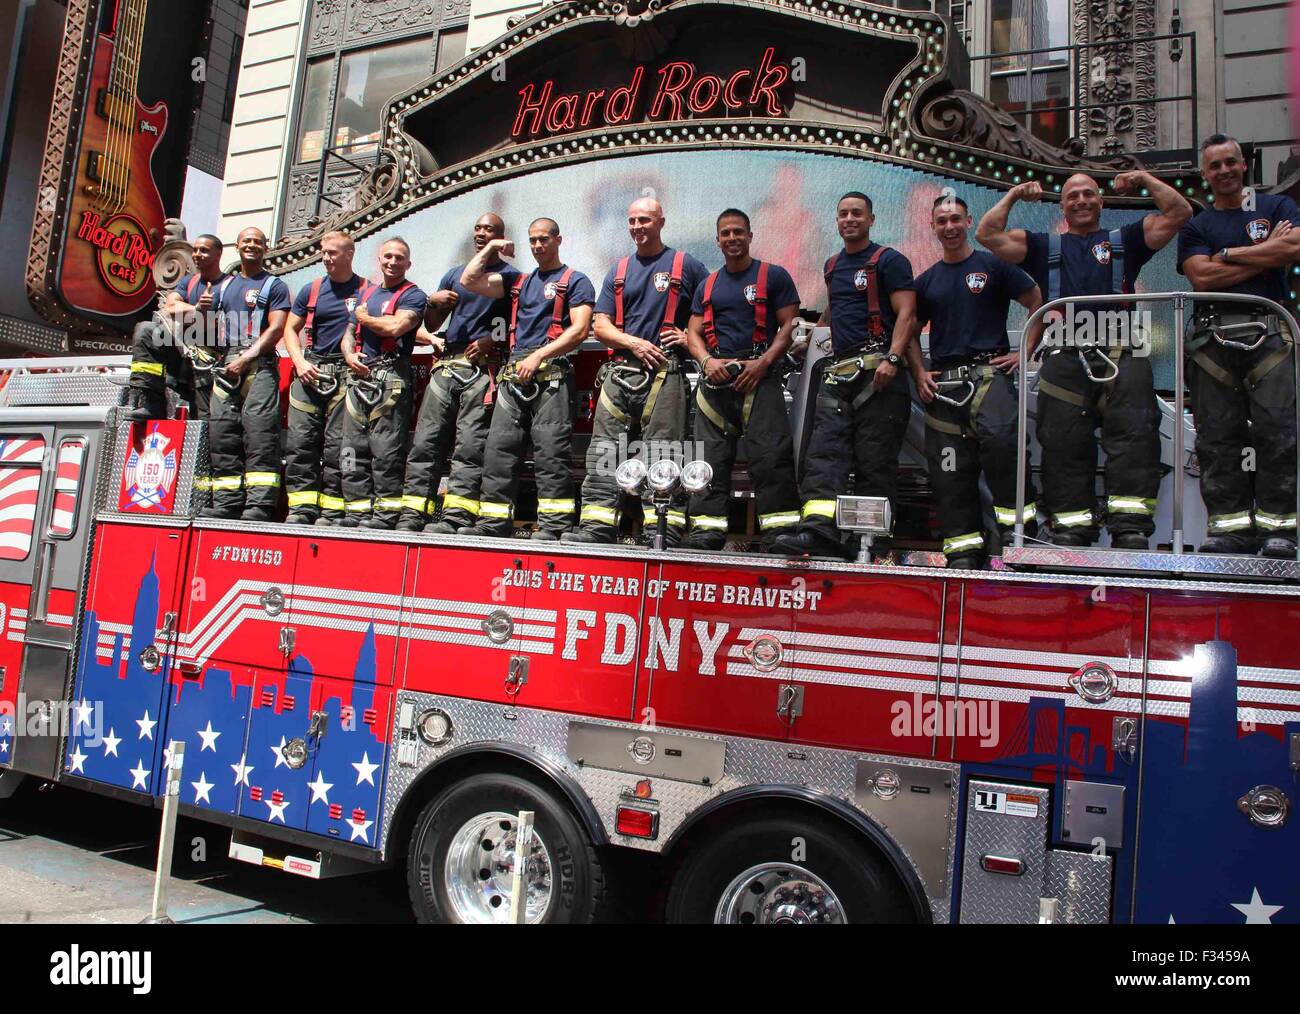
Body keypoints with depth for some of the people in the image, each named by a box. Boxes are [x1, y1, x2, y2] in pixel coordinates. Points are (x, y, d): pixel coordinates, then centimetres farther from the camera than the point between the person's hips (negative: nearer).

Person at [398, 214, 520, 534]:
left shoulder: (511, 276, 10)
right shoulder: (455, 274, 26)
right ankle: (412, 516, -5)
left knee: (469, 445, -14)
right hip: (446, 366, 6)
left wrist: (492, 340, -13)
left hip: (482, 367, -5)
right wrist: (433, 302, 6)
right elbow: (430, 326, 26)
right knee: (425, 442, -3)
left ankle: (456, 518, -19)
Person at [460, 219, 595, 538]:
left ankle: (554, 525, -13)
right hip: (514, 374, 6)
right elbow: (469, 281, 22)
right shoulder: (519, 281, 27)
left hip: (551, 372, -6)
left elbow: (579, 329, -6)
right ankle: (494, 521, 2)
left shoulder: (575, 281, 8)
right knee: (499, 448, 0)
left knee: (551, 450, -11)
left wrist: (539, 355, -13)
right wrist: (491, 249, 24)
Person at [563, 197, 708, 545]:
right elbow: (601, 325, 13)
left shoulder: (686, 265, 9)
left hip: (665, 373, -4)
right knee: (604, 452, -1)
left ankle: (664, 530, -7)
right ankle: (597, 525, 0)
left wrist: (689, 337, -5)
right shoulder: (619, 270, 19)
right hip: (620, 370, 4)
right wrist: (634, 342, -5)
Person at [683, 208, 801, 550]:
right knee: (710, 455, -1)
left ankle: (781, 527, -16)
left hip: (759, 374, -4)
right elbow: (693, 333, 16)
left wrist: (763, 363, -13)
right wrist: (708, 361, -6)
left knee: (771, 452, -15)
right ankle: (709, 526, 0)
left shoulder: (774, 276, 8)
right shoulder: (707, 286, 20)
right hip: (715, 376, 5)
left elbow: (789, 325, 1)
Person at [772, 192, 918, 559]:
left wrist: (892, 358, -20)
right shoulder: (832, 266, 23)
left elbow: (906, 314, -8)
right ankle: (819, 527, -24)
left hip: (878, 370, -6)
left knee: (875, 458, -7)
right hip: (839, 371, 6)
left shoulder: (889, 261, 2)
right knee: (824, 448, -12)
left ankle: (874, 540, -3)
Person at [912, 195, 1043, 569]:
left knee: (998, 437, -32)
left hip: (989, 370, -4)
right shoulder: (926, 280, 17)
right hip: (943, 380, 4)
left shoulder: (993, 266, 7)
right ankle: (963, 550, 6)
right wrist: (919, 374, 6)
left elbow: (1037, 304, 7)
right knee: (949, 470, 1)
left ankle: (1016, 522, -21)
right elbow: (911, 333, 21)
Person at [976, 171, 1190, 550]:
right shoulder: (1044, 246, 24)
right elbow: (988, 233, 16)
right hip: (1066, 359, 1)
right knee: (1064, 447, -4)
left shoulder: (1125, 240, 24)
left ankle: (1131, 529, -18)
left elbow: (1178, 212, 15)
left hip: (1122, 356, 0)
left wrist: (1144, 178, 18)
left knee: (1133, 438, -15)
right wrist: (1014, 194, 20)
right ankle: (1070, 532, -2)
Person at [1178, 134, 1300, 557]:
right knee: (1217, 435, -3)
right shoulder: (1195, 227, 18)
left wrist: (1230, 254, -1)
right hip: (1213, 336, 1)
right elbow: (1202, 277, 0)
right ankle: (1231, 525, 1)